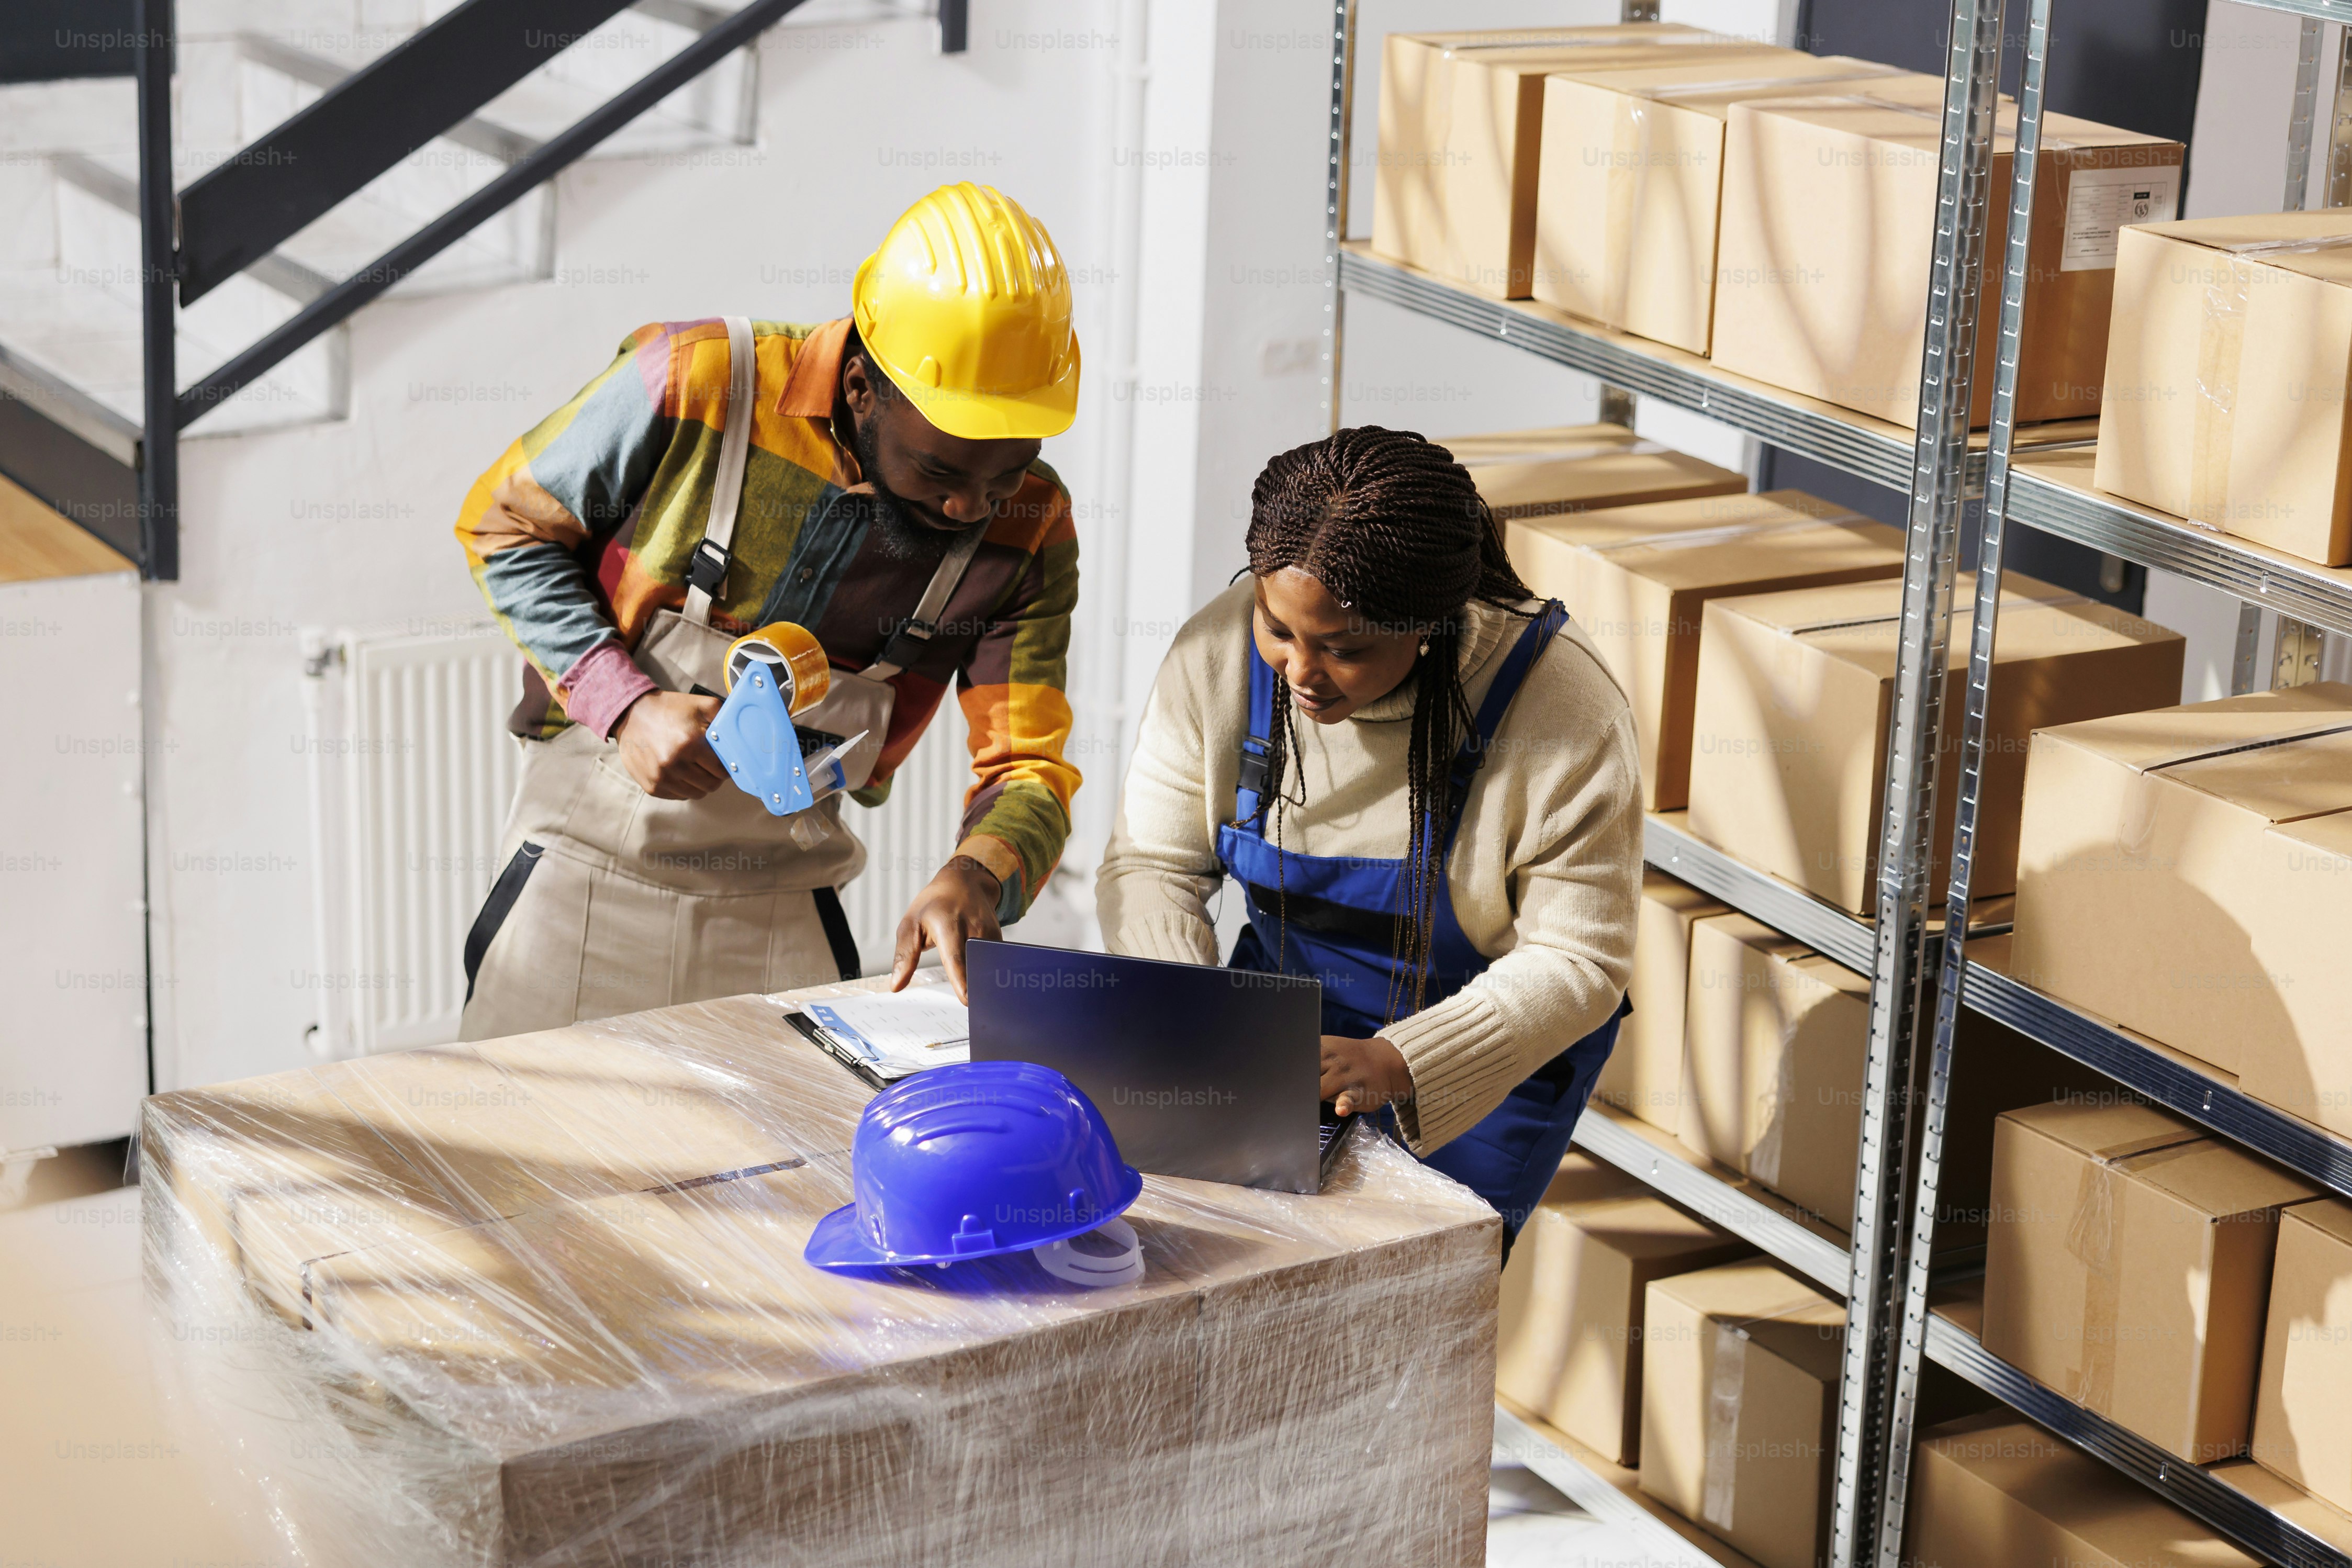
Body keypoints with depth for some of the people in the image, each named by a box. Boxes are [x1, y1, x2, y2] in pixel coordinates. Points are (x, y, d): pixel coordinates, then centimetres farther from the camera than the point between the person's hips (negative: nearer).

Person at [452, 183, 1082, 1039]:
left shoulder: (1028, 527, -11)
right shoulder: (697, 386, -20)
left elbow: (1028, 772, -9)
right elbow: (507, 528, -7)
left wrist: (977, 878, -32)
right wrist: (625, 706, -20)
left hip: (785, 900, 2)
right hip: (583, 865, -2)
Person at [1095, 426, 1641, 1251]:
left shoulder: (1564, 712, -25)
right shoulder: (1220, 650, -16)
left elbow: (1576, 962, -19)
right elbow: (1149, 863, -5)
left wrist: (1396, 1066, -32)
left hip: (1488, 1048, -3)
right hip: (1283, 1010, 4)